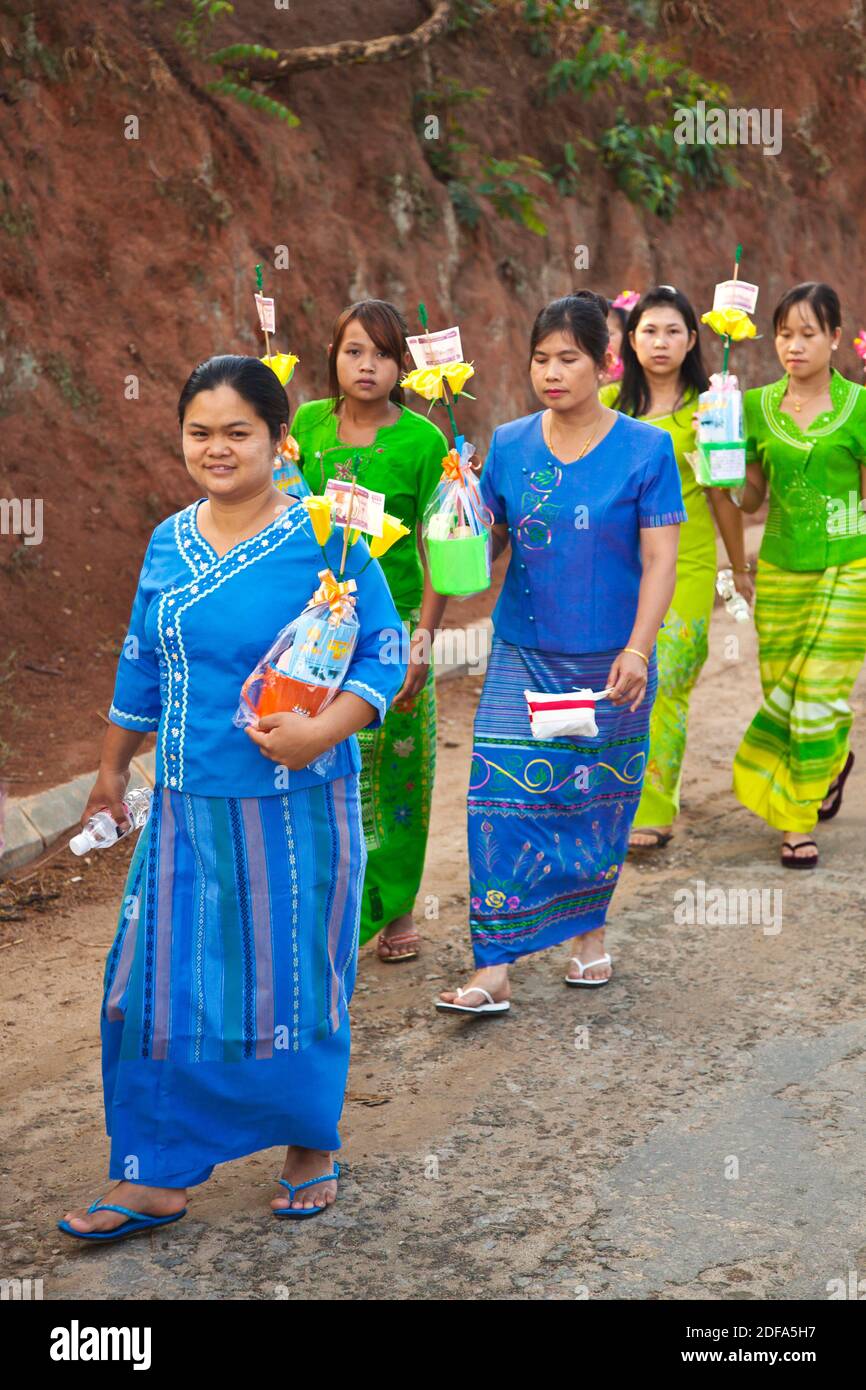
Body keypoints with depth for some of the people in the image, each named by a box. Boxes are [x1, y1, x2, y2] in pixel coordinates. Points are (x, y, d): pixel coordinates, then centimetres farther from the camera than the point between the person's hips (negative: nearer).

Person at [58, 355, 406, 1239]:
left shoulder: (325, 538, -9)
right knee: (159, 978, 5)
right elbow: (141, 668, 18)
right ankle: (155, 1176, 17)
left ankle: (310, 1149, 30)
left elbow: (383, 657, -9)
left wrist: (323, 731, -24)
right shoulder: (167, 544, 8)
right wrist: (111, 771, 23)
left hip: (296, 809, -4)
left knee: (291, 980, 8)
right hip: (188, 805, 5)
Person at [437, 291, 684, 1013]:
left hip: (611, 663, -1)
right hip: (523, 656, 2)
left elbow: (659, 558, -7)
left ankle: (590, 932, 32)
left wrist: (638, 648, -16)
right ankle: (494, 970, -5)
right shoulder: (509, 445, 3)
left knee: (599, 802, 10)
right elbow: (485, 545, 5)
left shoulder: (646, 449, -5)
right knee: (502, 799, -8)